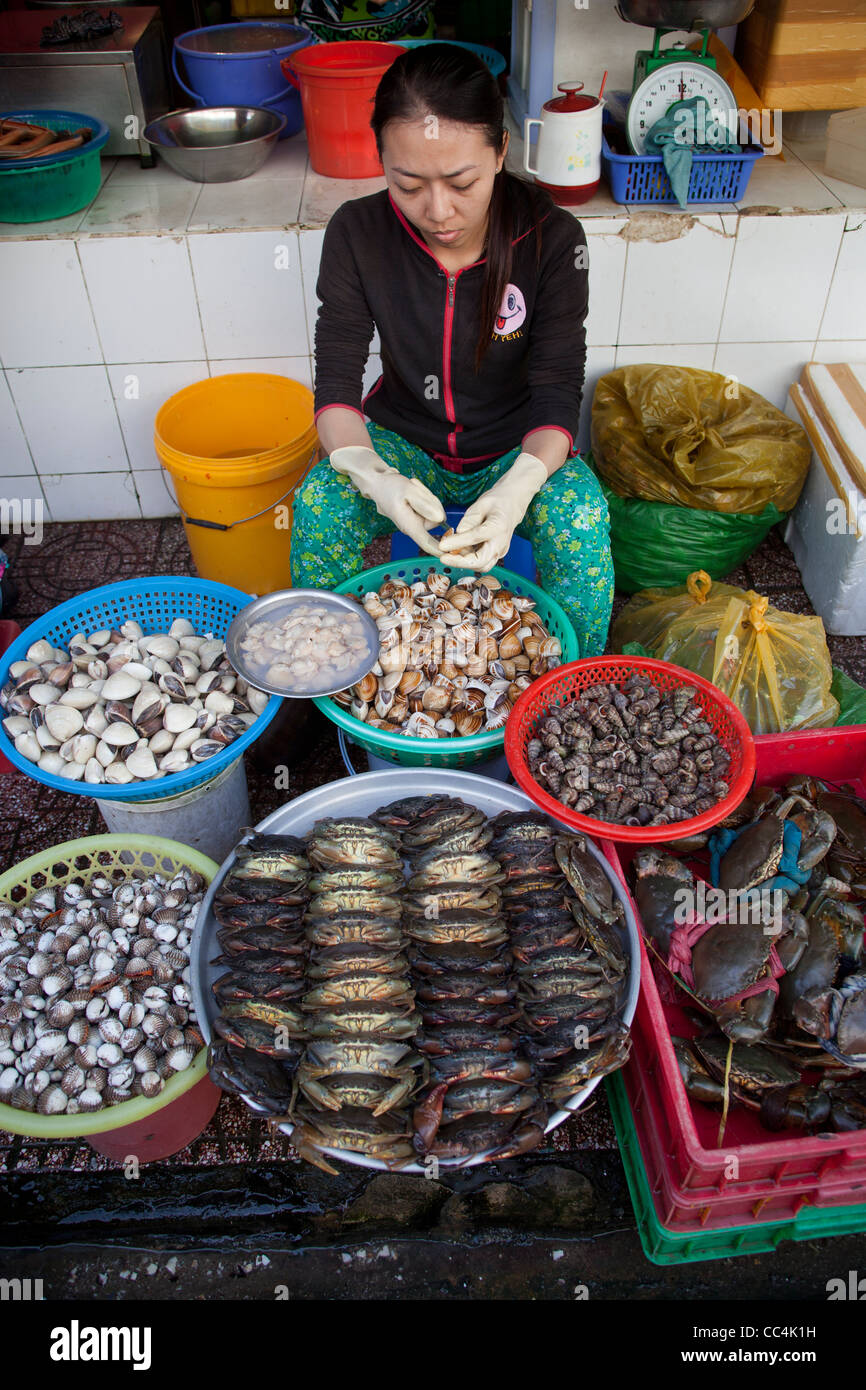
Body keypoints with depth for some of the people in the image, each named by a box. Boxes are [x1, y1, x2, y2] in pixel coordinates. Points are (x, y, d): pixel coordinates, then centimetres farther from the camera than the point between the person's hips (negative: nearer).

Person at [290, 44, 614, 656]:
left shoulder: (552, 238, -16)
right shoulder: (357, 233, -13)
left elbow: (558, 394, -18)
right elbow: (336, 383, -14)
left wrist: (515, 491, -40)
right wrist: (370, 476, -37)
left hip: (518, 451, 0)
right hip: (401, 443, 1)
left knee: (582, 518, -31)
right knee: (319, 504, -29)